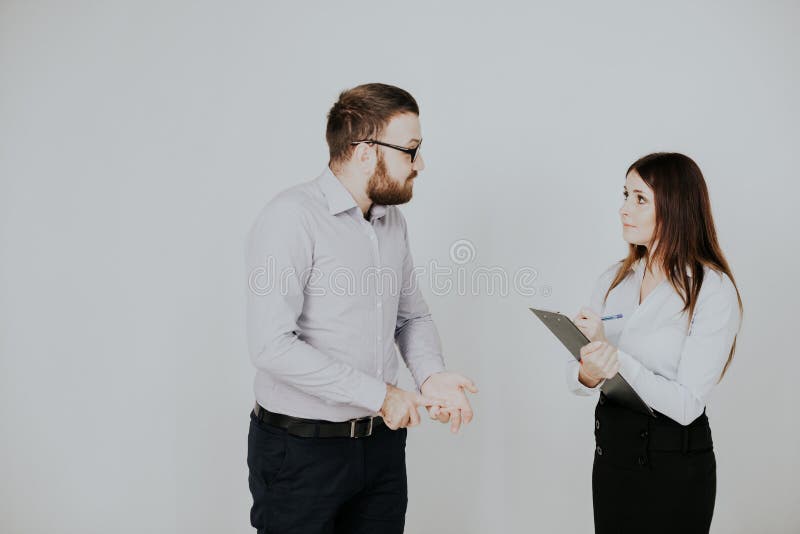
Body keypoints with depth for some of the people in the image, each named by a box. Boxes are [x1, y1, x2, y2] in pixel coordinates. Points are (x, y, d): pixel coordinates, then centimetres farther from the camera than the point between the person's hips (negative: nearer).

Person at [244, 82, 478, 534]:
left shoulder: (393, 221, 8)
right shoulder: (292, 217, -17)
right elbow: (272, 345, -24)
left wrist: (431, 375, -5)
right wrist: (379, 394, -20)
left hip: (383, 443, 7)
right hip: (300, 450, -6)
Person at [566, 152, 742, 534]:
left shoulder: (714, 291, -14)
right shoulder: (614, 279, 3)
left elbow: (687, 405, -20)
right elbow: (575, 374, 1)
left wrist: (614, 354, -25)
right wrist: (586, 374, -21)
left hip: (674, 463, -5)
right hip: (611, 449, 5)